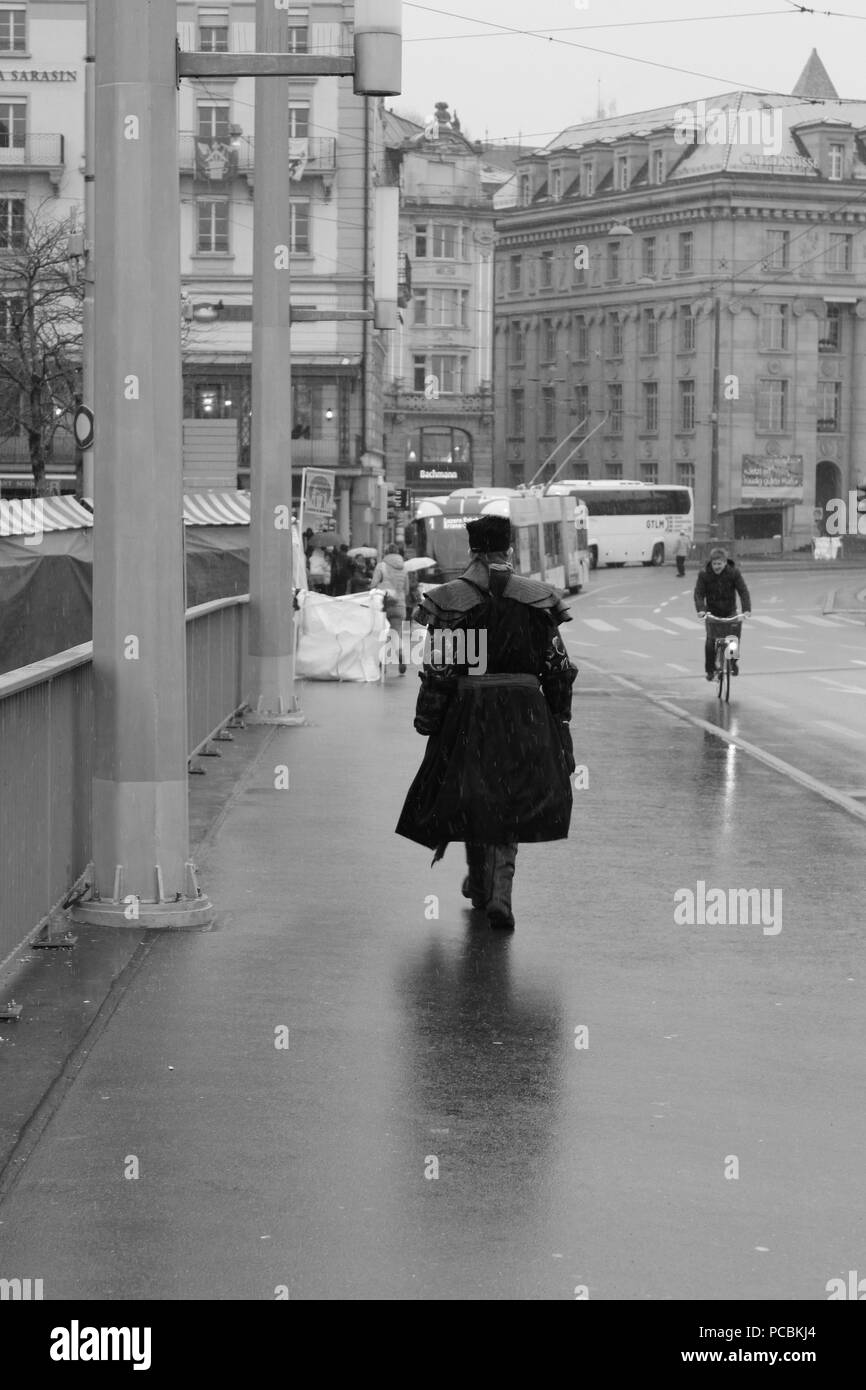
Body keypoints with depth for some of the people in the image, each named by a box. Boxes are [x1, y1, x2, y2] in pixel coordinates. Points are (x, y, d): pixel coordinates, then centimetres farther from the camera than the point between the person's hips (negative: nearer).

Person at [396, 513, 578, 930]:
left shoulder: (449, 600, -6)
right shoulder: (539, 598, 1)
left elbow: (439, 670, -8)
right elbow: (558, 668, 3)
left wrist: (426, 720, 1)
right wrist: (559, 721, 12)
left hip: (468, 711, -1)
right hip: (526, 711, 1)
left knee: (471, 798, 16)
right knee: (510, 804, 10)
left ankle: (480, 885, 29)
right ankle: (499, 892, -5)